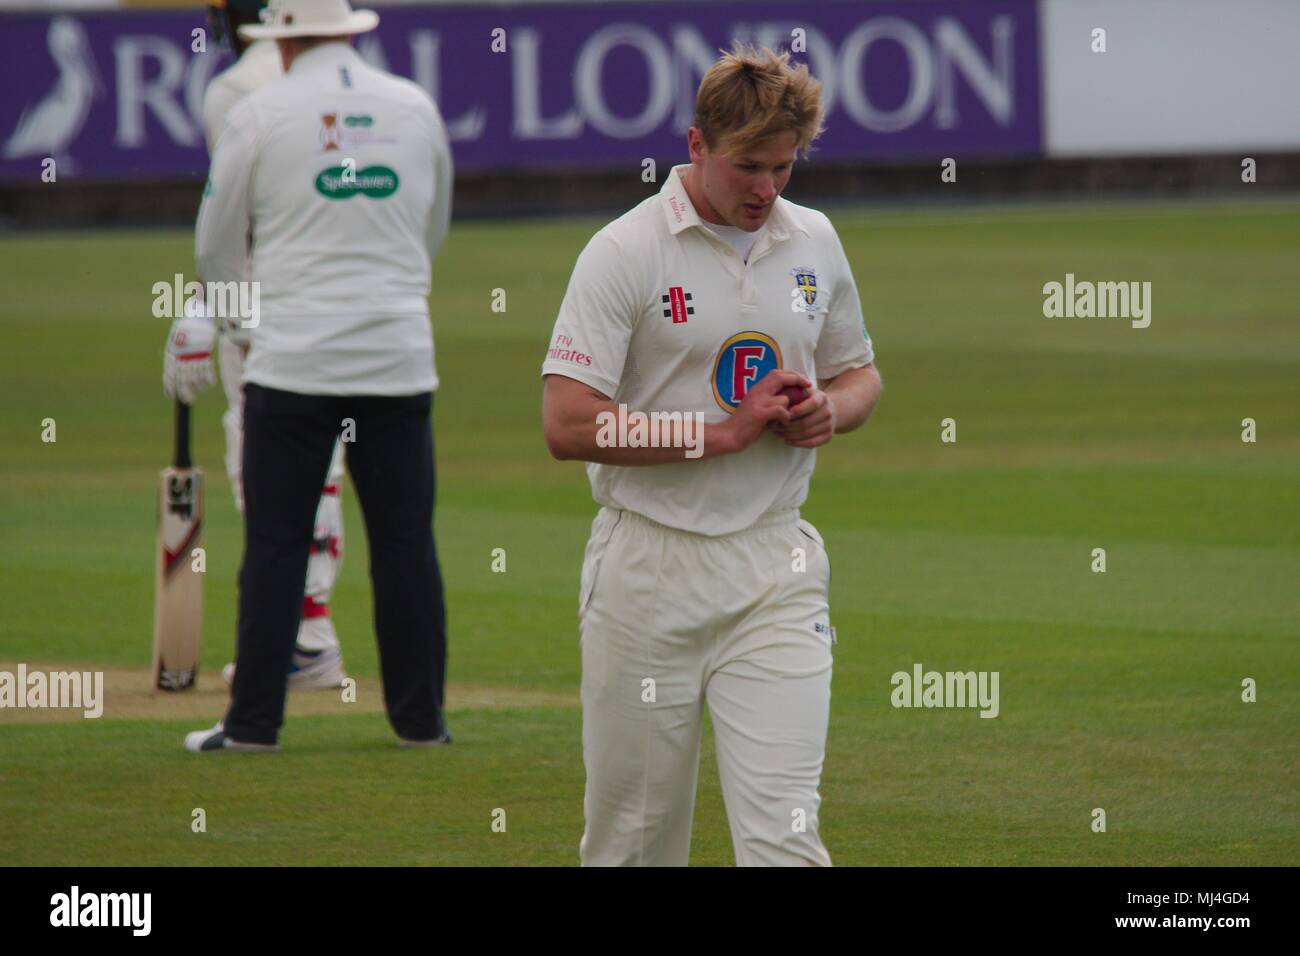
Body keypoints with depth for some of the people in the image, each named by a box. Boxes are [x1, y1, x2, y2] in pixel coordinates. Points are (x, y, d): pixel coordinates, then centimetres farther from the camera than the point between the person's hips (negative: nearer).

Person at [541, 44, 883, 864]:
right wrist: (726, 431, -16)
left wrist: (830, 411, -1)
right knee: (633, 837, 5)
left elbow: (859, 372, 24)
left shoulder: (813, 242, 9)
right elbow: (569, 425, -15)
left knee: (782, 836, -10)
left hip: (775, 571, 3)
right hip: (650, 573, -3)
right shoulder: (625, 252, -7)